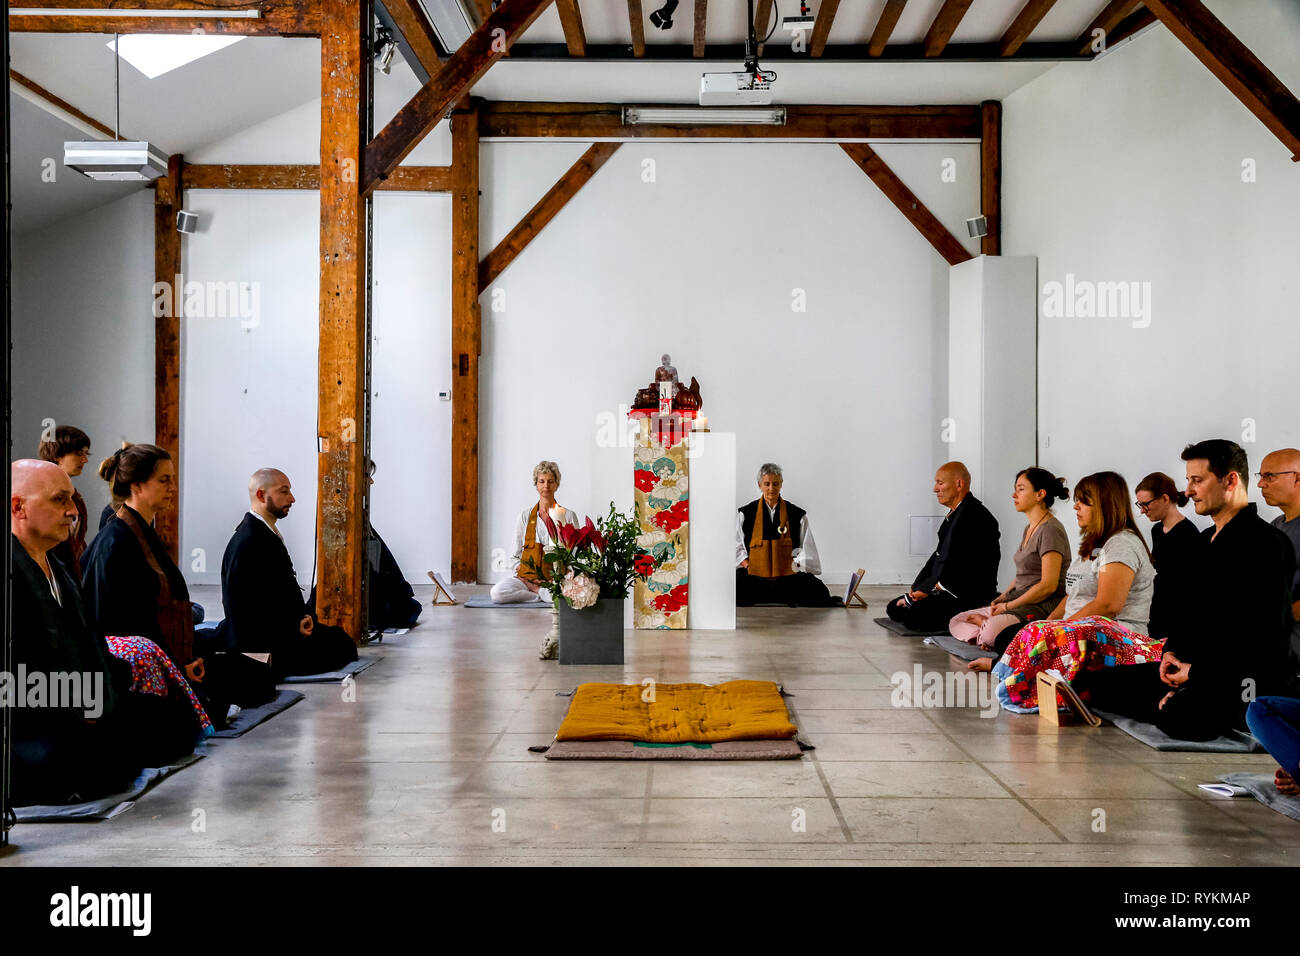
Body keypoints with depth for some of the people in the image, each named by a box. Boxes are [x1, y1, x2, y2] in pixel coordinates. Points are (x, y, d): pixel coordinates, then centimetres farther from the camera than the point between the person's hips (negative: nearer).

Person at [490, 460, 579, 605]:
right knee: (497, 593, -30)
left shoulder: (569, 516, 8)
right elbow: (516, 554, 14)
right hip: (527, 575, 2)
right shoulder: (525, 515, 12)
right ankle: (545, 594, -12)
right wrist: (520, 570, -6)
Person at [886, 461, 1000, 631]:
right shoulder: (953, 514, 15)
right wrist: (917, 588, 2)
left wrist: (927, 589, -18)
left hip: (971, 596, -10)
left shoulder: (975, 515, -17)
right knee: (894, 608, 6)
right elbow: (939, 555, 16)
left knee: (912, 615, -26)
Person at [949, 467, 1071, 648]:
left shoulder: (1050, 530, -13)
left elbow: (1048, 585, -19)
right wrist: (999, 600, 8)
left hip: (1042, 607, -11)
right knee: (956, 622, 1)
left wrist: (1008, 606, -13)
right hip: (1019, 602, 11)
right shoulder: (1030, 528, 19)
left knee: (991, 630, -40)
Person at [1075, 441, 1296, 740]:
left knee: (1180, 717, -38)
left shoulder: (1267, 543, -13)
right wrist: (1172, 651, 4)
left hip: (1244, 678, -8)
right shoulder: (1208, 539, 18)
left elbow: (1266, 634, -19)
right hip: (1194, 666, 8)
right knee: (1097, 683, -2)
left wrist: (1197, 672, -17)